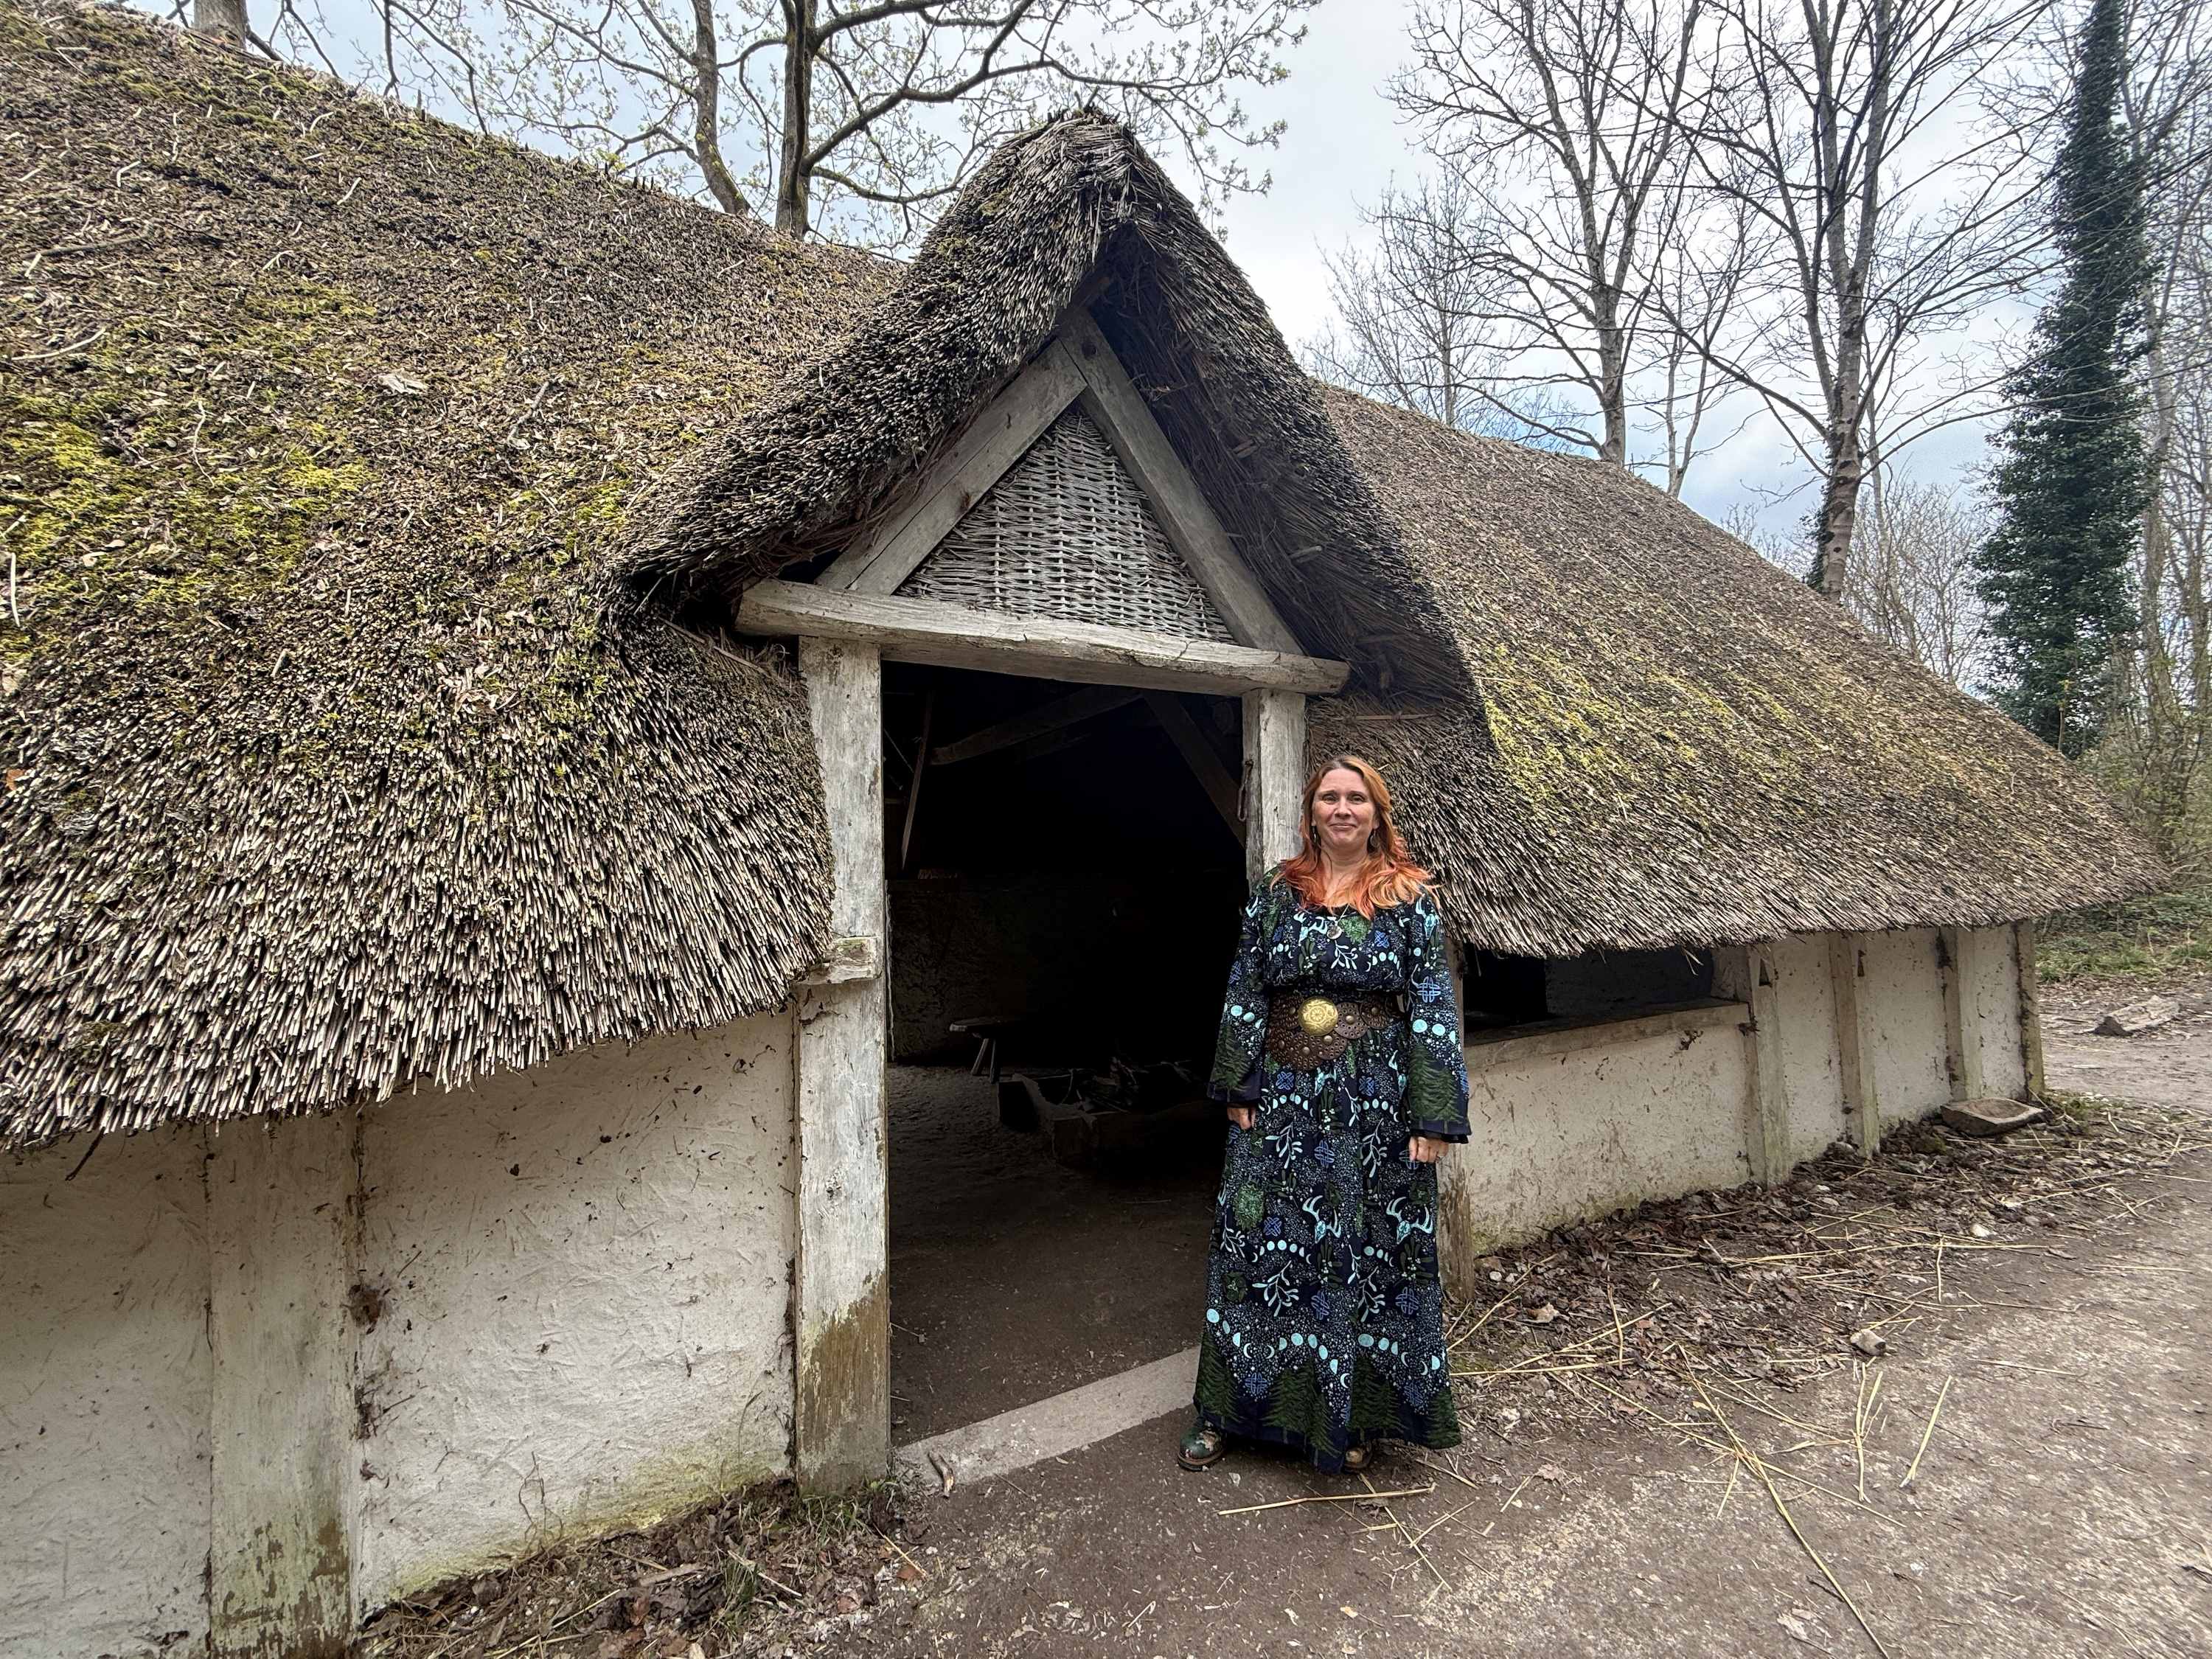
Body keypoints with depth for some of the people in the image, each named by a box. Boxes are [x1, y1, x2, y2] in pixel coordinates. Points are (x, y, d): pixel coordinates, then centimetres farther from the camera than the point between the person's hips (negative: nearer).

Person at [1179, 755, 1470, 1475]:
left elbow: (1432, 1009, -4)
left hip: (1374, 1106, -1)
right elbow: (1243, 994, 6)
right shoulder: (1275, 891, 4)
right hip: (1282, 1101, 2)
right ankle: (1233, 1408, 26)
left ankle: (1351, 1414, 29)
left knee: (1365, 1252, 9)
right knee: (1260, 1247, 9)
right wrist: (1238, 1089, 1)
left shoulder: (1410, 897, -2)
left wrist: (1433, 1117, -9)